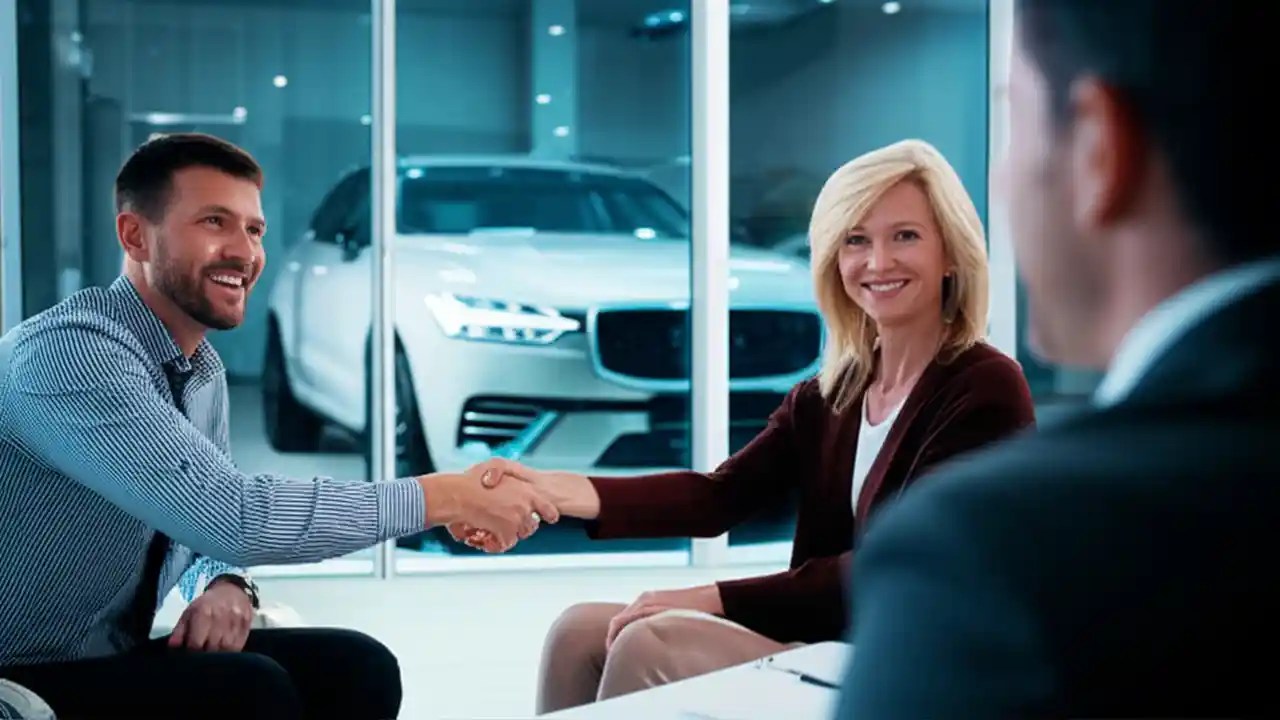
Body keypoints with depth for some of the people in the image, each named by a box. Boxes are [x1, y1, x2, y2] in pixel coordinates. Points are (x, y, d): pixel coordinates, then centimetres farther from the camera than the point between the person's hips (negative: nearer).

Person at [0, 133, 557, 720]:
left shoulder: (204, 370, 5)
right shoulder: (68, 352, -24)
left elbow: (214, 518, 16)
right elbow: (232, 517, -32)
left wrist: (225, 585, -9)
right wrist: (442, 497, -26)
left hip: (120, 653, 8)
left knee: (355, 668, -8)